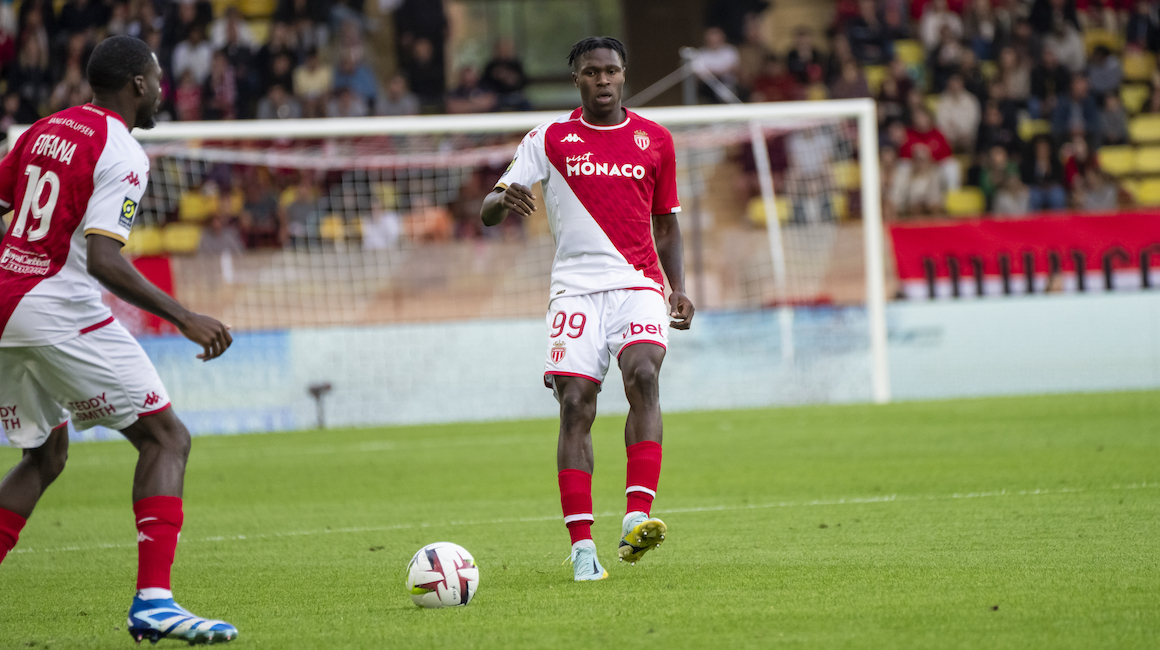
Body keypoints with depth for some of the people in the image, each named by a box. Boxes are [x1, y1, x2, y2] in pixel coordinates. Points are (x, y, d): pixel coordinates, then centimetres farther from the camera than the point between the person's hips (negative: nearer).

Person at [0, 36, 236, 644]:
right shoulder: (121, 153, -11)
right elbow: (103, 260, -21)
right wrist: (184, 318, -20)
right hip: (61, 314, -8)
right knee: (166, 438, -2)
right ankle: (153, 601, -15)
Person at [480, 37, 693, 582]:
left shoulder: (654, 139, 12)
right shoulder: (549, 139, 6)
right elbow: (488, 213, 1)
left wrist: (678, 288, 6)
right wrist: (505, 200, -23)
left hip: (638, 284, 1)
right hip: (575, 287, 0)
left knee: (644, 376, -24)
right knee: (575, 406, -10)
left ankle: (637, 518, -33)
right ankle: (582, 546, -9)